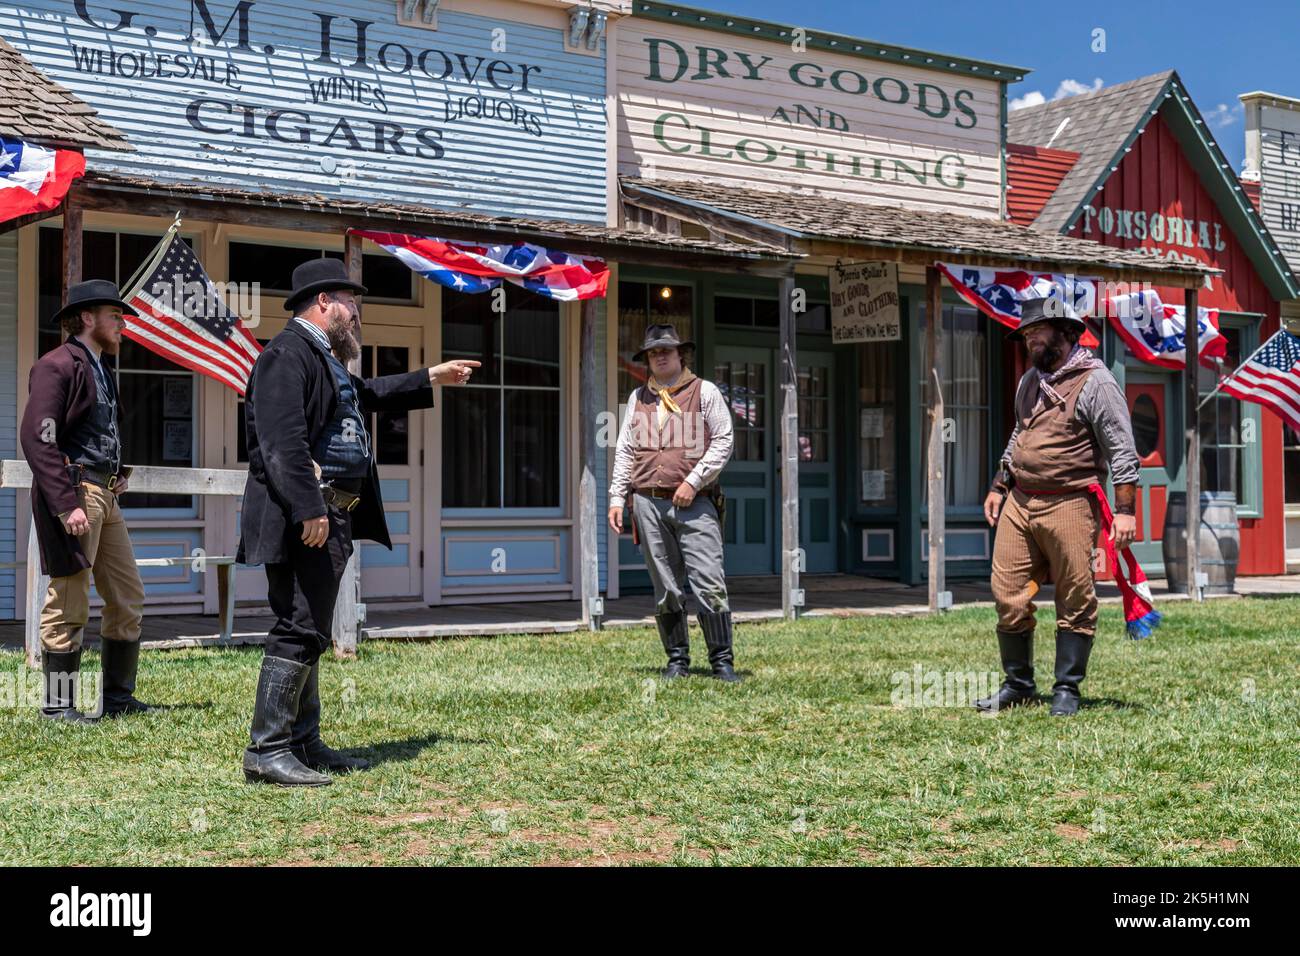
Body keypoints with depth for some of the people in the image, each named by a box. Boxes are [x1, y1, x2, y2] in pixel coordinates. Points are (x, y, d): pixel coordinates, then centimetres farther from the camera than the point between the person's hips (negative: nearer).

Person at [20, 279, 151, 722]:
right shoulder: (57, 366, -9)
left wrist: (117, 474, 12)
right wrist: (66, 503, -23)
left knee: (129, 598, 11)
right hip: (74, 493, -9)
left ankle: (117, 697, 19)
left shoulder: (100, 369, 19)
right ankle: (57, 705, 8)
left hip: (105, 496, 9)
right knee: (69, 606, -2)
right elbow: (36, 437, -18)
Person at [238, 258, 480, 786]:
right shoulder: (287, 355, -12)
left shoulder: (326, 359, 21)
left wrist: (432, 378, 43)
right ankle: (266, 750, -6)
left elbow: (367, 394, 42)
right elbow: (284, 440, -22)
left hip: (332, 518, 11)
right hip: (305, 518, -11)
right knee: (298, 630, -10)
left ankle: (304, 743, 22)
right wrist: (309, 509, -28)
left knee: (310, 632, 14)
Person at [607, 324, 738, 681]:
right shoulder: (638, 398, 17)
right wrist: (617, 497, 9)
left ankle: (722, 660, -3)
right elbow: (625, 450, 18)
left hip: (695, 504, -3)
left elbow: (723, 441, 1)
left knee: (709, 583, -10)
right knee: (665, 588, 6)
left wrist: (693, 481, -9)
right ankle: (677, 659, 14)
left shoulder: (705, 391, 6)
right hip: (648, 503, 3)